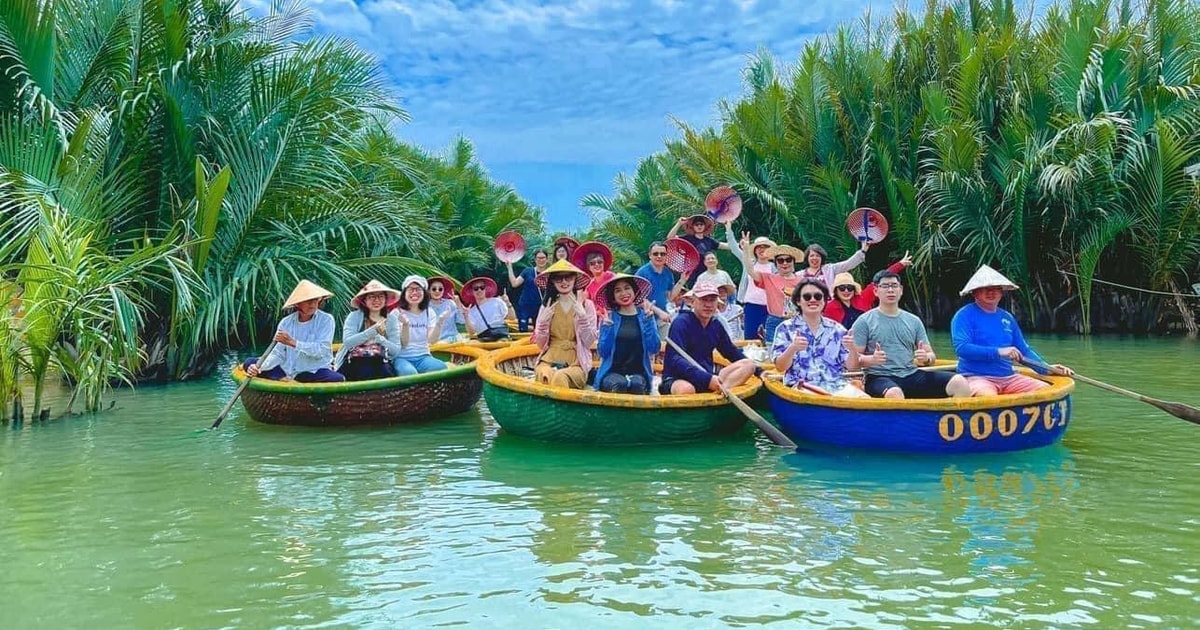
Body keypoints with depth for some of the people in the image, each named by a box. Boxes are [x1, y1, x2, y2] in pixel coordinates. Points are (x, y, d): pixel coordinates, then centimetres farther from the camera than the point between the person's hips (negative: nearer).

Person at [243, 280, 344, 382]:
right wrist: (259, 368, -18)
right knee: (250, 363, -9)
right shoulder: (286, 322, 3)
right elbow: (277, 353, 0)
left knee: (339, 379, -33)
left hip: (314, 372, -3)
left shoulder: (326, 320, -5)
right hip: (287, 369, 3)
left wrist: (292, 342, -20)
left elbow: (321, 351, -16)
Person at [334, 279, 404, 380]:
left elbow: (396, 351, -1)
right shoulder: (355, 316, 0)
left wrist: (379, 338, -18)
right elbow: (347, 342, -16)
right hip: (354, 362, -2)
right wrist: (373, 330, -22)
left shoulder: (391, 319, 7)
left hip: (380, 363, 2)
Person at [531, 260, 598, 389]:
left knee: (560, 377, -36)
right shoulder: (547, 305, 10)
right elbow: (541, 344, 8)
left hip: (577, 364, -2)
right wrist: (545, 318, -7)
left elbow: (589, 342, -5)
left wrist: (581, 312, -13)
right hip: (549, 361, 2)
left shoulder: (587, 305, 2)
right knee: (544, 375, -34)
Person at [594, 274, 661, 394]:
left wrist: (648, 320, -8)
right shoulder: (608, 318, 8)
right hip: (612, 373, 0)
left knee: (637, 384, -33)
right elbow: (603, 352, 1)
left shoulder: (645, 315, 9)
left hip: (638, 373, 0)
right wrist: (607, 326, -10)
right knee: (619, 384, -33)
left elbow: (654, 349, -1)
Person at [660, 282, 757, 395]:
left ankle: (718, 392, -32)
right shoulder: (682, 322, -10)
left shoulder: (716, 325, 12)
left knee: (748, 365, -9)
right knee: (686, 389, -43)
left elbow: (733, 353, 25)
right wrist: (707, 379, -32)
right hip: (677, 379, -8)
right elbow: (675, 359, -22)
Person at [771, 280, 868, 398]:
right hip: (803, 386, -3)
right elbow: (780, 367, -2)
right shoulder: (786, 328, 6)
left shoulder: (837, 329, 14)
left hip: (837, 385, 3)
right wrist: (793, 349, -21)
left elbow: (852, 366, 11)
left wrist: (852, 349, -10)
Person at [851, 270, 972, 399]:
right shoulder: (865, 321, 4)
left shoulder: (914, 321, 17)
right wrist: (871, 359, -22)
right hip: (880, 377, -5)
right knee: (895, 394, -41)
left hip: (912, 375, 5)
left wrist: (926, 358, -7)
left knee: (959, 382, -17)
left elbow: (931, 355, 17)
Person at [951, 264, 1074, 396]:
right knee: (987, 396, -40)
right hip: (976, 377, -8)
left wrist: (1046, 369, 8)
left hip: (1008, 377, 8)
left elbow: (1024, 350, 23)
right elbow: (960, 348, -16)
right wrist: (998, 352, -21)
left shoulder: (1007, 318, 19)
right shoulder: (964, 315, -2)